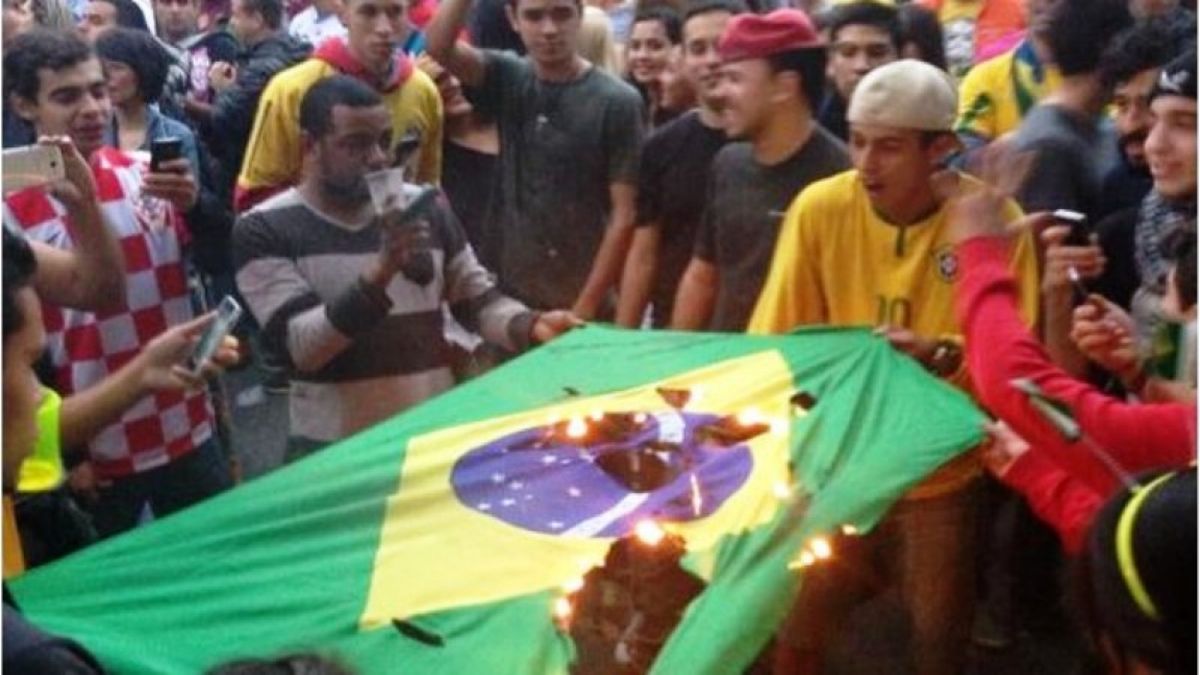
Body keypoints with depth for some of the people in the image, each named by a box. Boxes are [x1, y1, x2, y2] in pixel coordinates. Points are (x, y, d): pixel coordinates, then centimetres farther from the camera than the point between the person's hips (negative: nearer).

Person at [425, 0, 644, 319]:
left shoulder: (617, 101, -8)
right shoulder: (506, 80, 4)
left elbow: (624, 216, -9)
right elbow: (438, 46, -14)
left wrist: (587, 305, -13)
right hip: (509, 297, 4)